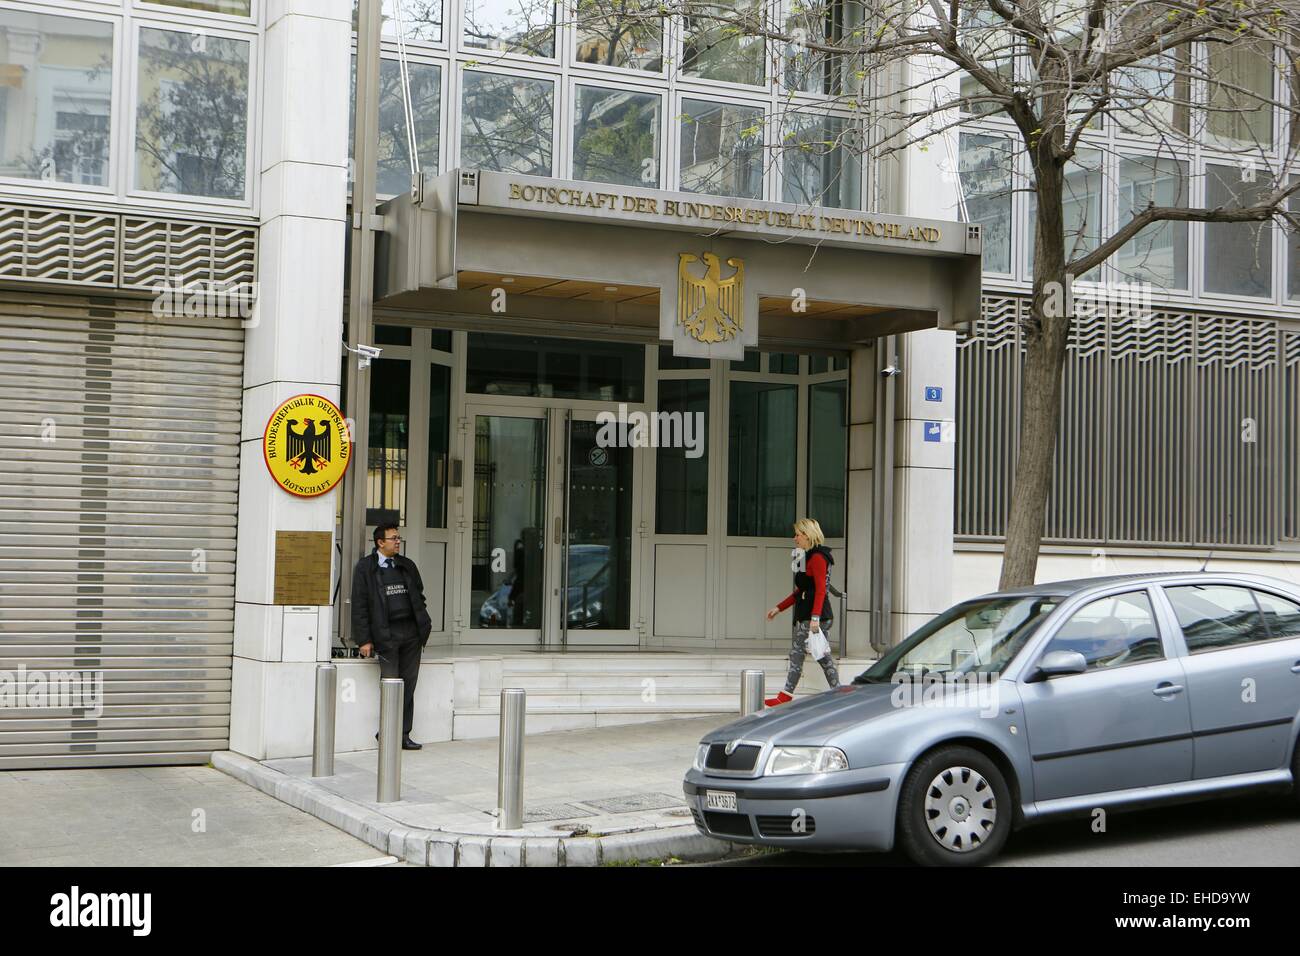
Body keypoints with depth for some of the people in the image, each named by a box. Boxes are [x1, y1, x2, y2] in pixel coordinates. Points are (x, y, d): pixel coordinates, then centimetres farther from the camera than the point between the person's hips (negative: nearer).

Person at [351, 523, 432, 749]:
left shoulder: (407, 565, 15)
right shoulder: (365, 568, 0)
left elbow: (419, 595, 22)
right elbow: (359, 605, -2)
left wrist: (423, 625, 9)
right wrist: (364, 639, -7)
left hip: (411, 631, 5)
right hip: (386, 634, -5)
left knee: (408, 686, 5)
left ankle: (403, 735, 12)